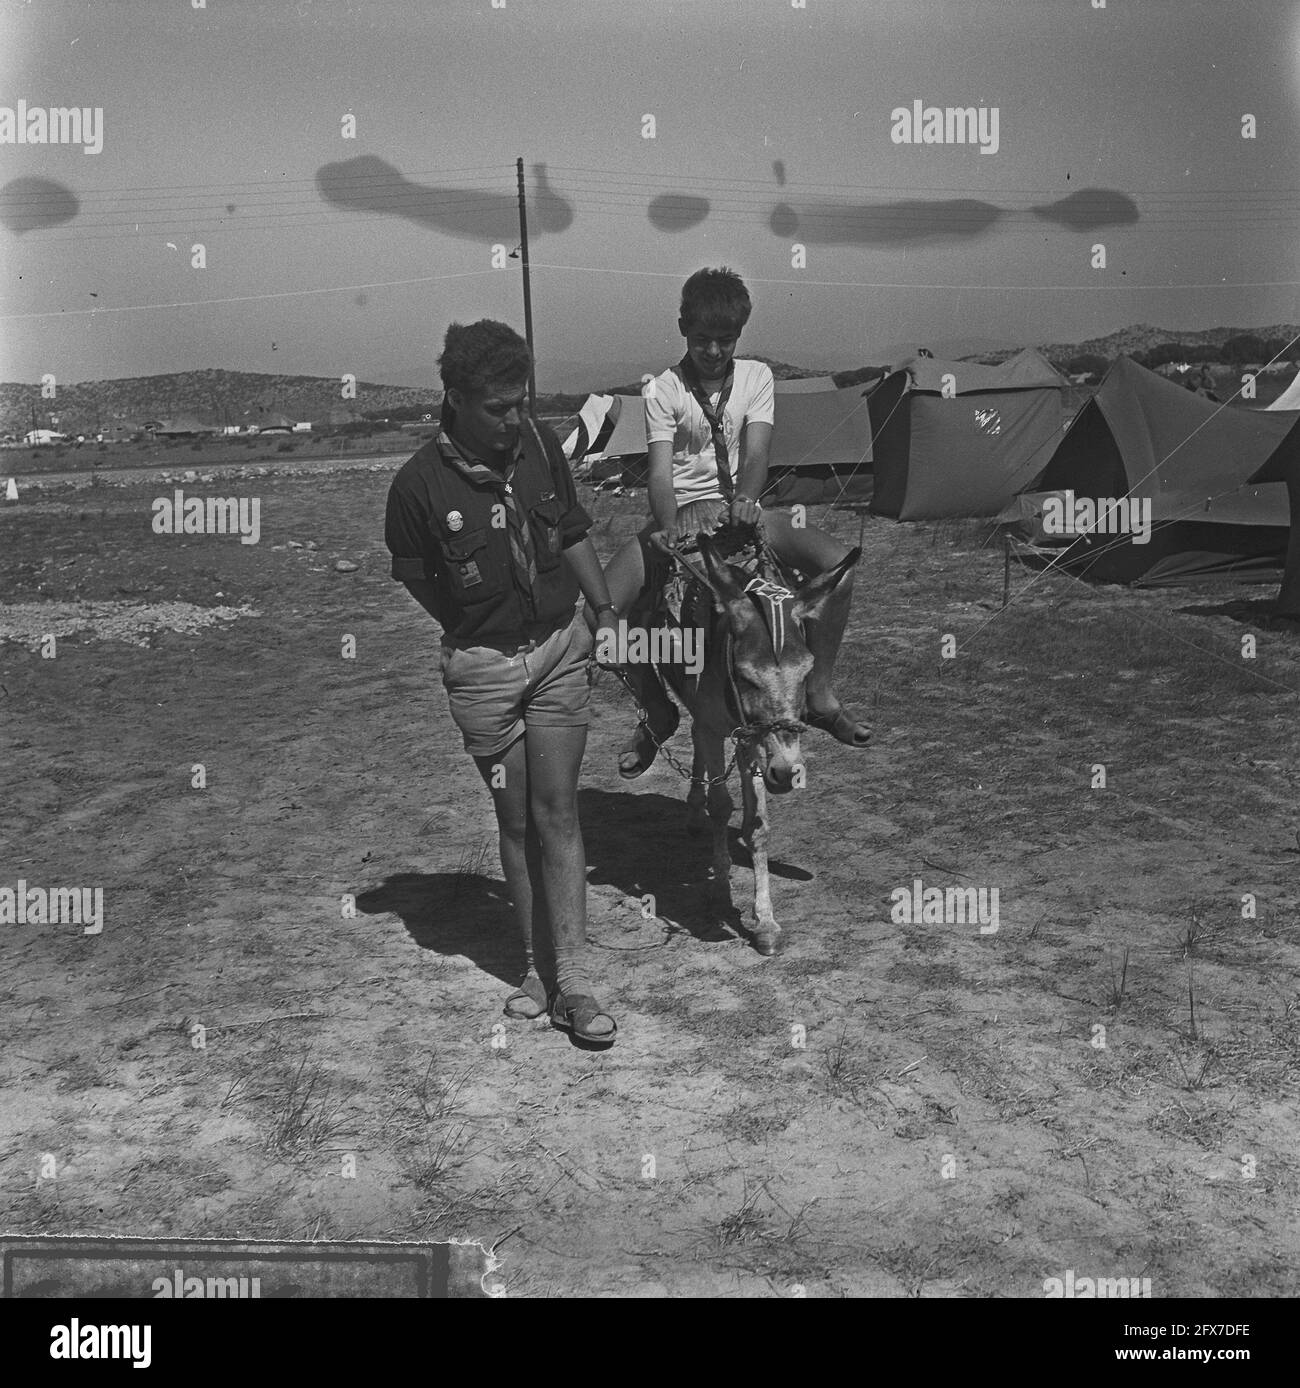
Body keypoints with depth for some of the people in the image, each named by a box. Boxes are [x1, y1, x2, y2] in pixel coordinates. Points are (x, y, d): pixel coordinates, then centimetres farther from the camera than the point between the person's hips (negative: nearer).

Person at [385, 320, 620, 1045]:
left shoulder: (541, 443, -2)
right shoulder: (419, 484, -13)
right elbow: (420, 582, -1)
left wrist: (607, 611, 9)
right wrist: (477, 635, -1)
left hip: (561, 647, 2)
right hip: (482, 667, -2)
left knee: (558, 812, 0)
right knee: (516, 820, 8)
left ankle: (572, 981, 5)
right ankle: (536, 965, 23)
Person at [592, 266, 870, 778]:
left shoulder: (755, 377, 4)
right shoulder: (662, 391, -2)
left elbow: (756, 453, -9)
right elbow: (661, 473, -13)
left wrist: (744, 498, -32)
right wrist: (669, 529, -34)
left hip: (740, 510, 1)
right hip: (679, 515, -1)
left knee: (838, 563, -23)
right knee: (599, 612, -21)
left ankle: (820, 692, -8)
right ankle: (657, 712, 4)